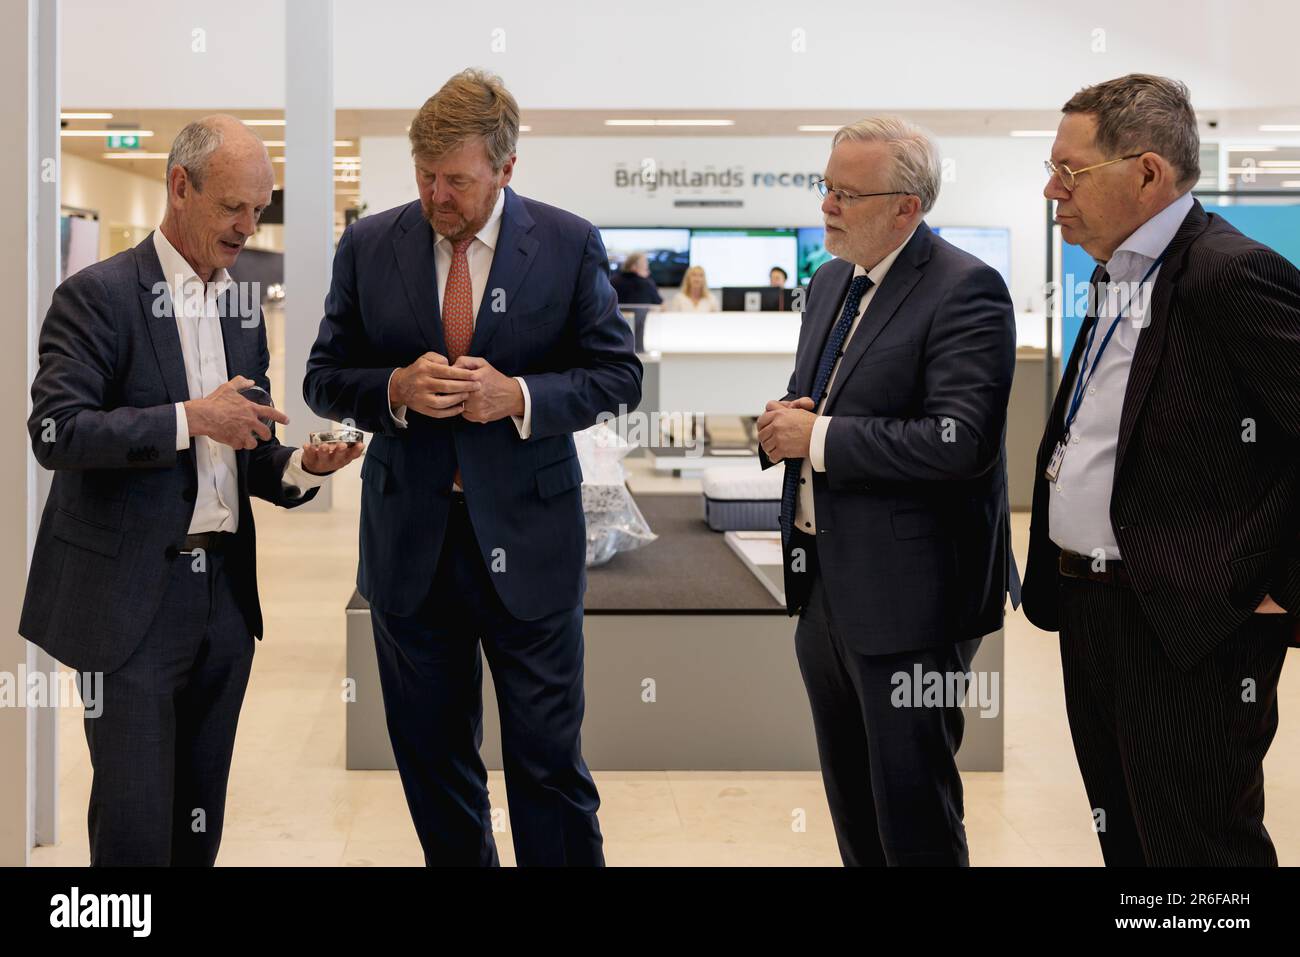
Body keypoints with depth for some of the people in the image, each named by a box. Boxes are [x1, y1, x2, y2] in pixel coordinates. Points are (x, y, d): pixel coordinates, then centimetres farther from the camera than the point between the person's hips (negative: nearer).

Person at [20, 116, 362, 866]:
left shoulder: (245, 306, 13)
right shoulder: (98, 295, -7)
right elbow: (55, 431, -16)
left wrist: (303, 465, -4)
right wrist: (189, 418, -22)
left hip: (224, 597, 6)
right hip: (131, 599, -6)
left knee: (200, 827, 12)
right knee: (136, 829, -1)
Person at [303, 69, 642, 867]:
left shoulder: (569, 245, -3)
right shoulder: (369, 246, 2)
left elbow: (619, 376, -1)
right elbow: (325, 379, 6)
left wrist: (518, 396, -17)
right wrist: (397, 388, -15)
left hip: (527, 539, -2)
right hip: (410, 542, 3)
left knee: (549, 757, 3)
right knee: (432, 758, 14)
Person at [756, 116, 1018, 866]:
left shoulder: (965, 290, -15)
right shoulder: (831, 282, 12)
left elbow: (961, 440, -25)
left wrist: (818, 437, -19)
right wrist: (783, 424, -2)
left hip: (907, 596, -8)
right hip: (824, 581, 9)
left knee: (914, 814, 3)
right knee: (851, 805, 20)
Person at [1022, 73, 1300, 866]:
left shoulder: (1232, 274, -17)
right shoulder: (1119, 277, 13)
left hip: (1189, 626, -9)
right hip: (1090, 613, 9)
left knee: (1200, 846, 2)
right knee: (1127, 842, 20)